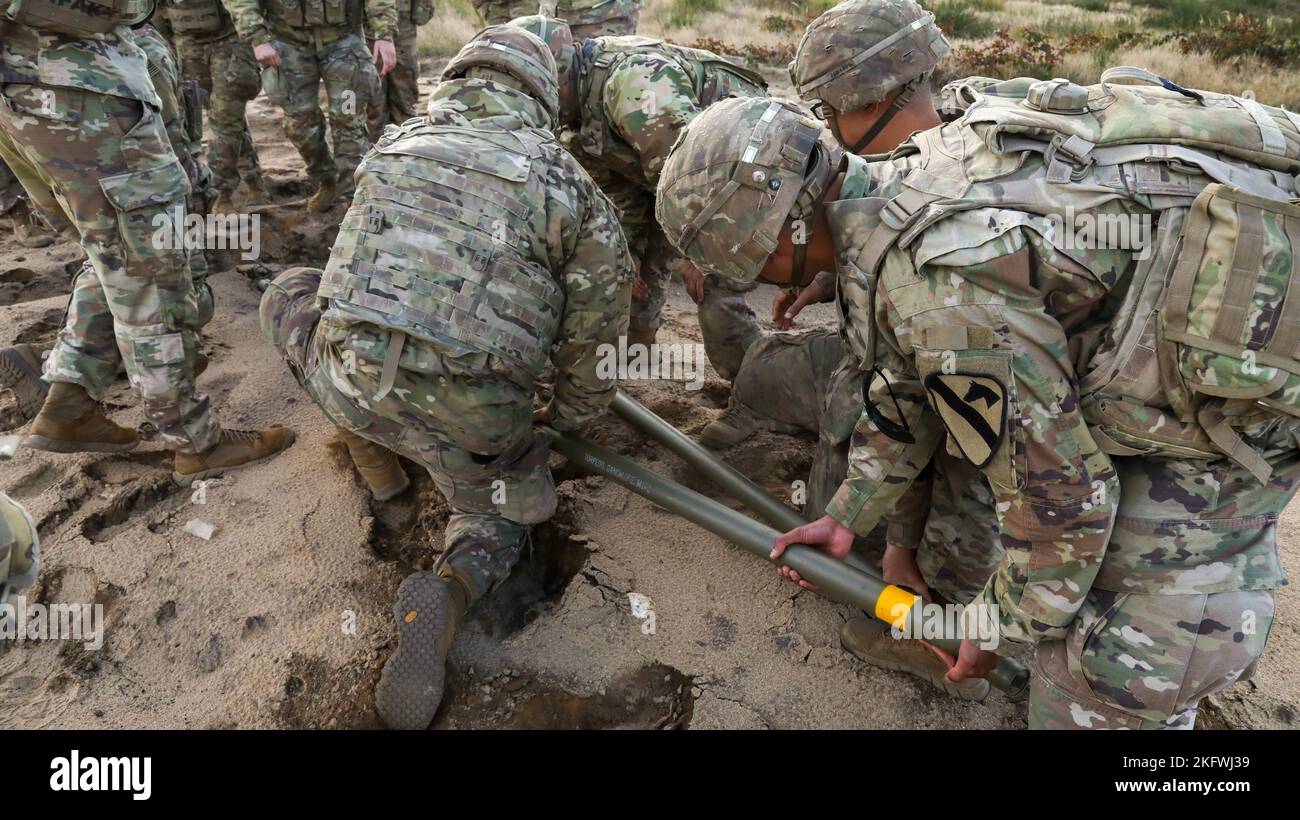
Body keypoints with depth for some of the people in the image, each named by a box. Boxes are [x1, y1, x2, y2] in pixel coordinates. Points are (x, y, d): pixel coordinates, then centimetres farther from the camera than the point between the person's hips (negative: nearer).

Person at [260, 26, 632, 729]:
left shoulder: (396, 143, 15)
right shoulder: (570, 182, 5)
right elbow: (595, 329, 6)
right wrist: (568, 415, 25)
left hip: (349, 384, 2)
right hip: (472, 418, -1)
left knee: (289, 296, 32)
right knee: (496, 510, 27)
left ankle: (375, 457, 27)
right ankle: (449, 593, -6)